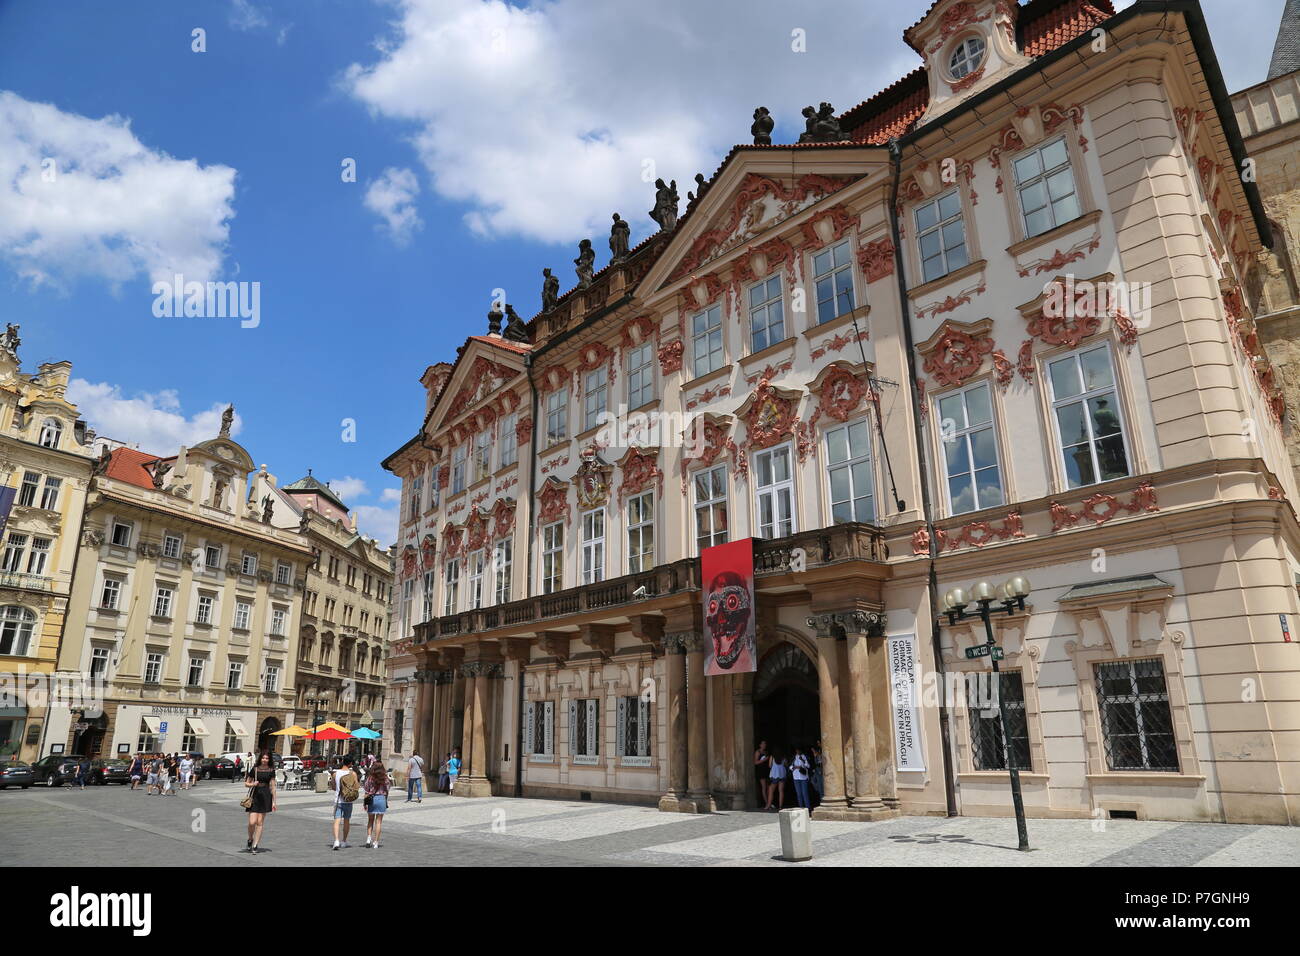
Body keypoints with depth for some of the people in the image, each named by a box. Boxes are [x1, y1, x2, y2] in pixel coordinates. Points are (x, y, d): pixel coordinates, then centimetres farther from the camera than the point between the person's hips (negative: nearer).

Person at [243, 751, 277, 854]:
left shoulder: (271, 770, 4)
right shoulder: (254, 769, 1)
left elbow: (272, 786, 7)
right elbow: (246, 783, 7)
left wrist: (274, 801, 6)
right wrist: (252, 784, -15)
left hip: (266, 796, 1)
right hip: (254, 795, -1)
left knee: (260, 822, 2)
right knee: (252, 822, -7)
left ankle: (255, 845, 12)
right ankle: (250, 839, 22)